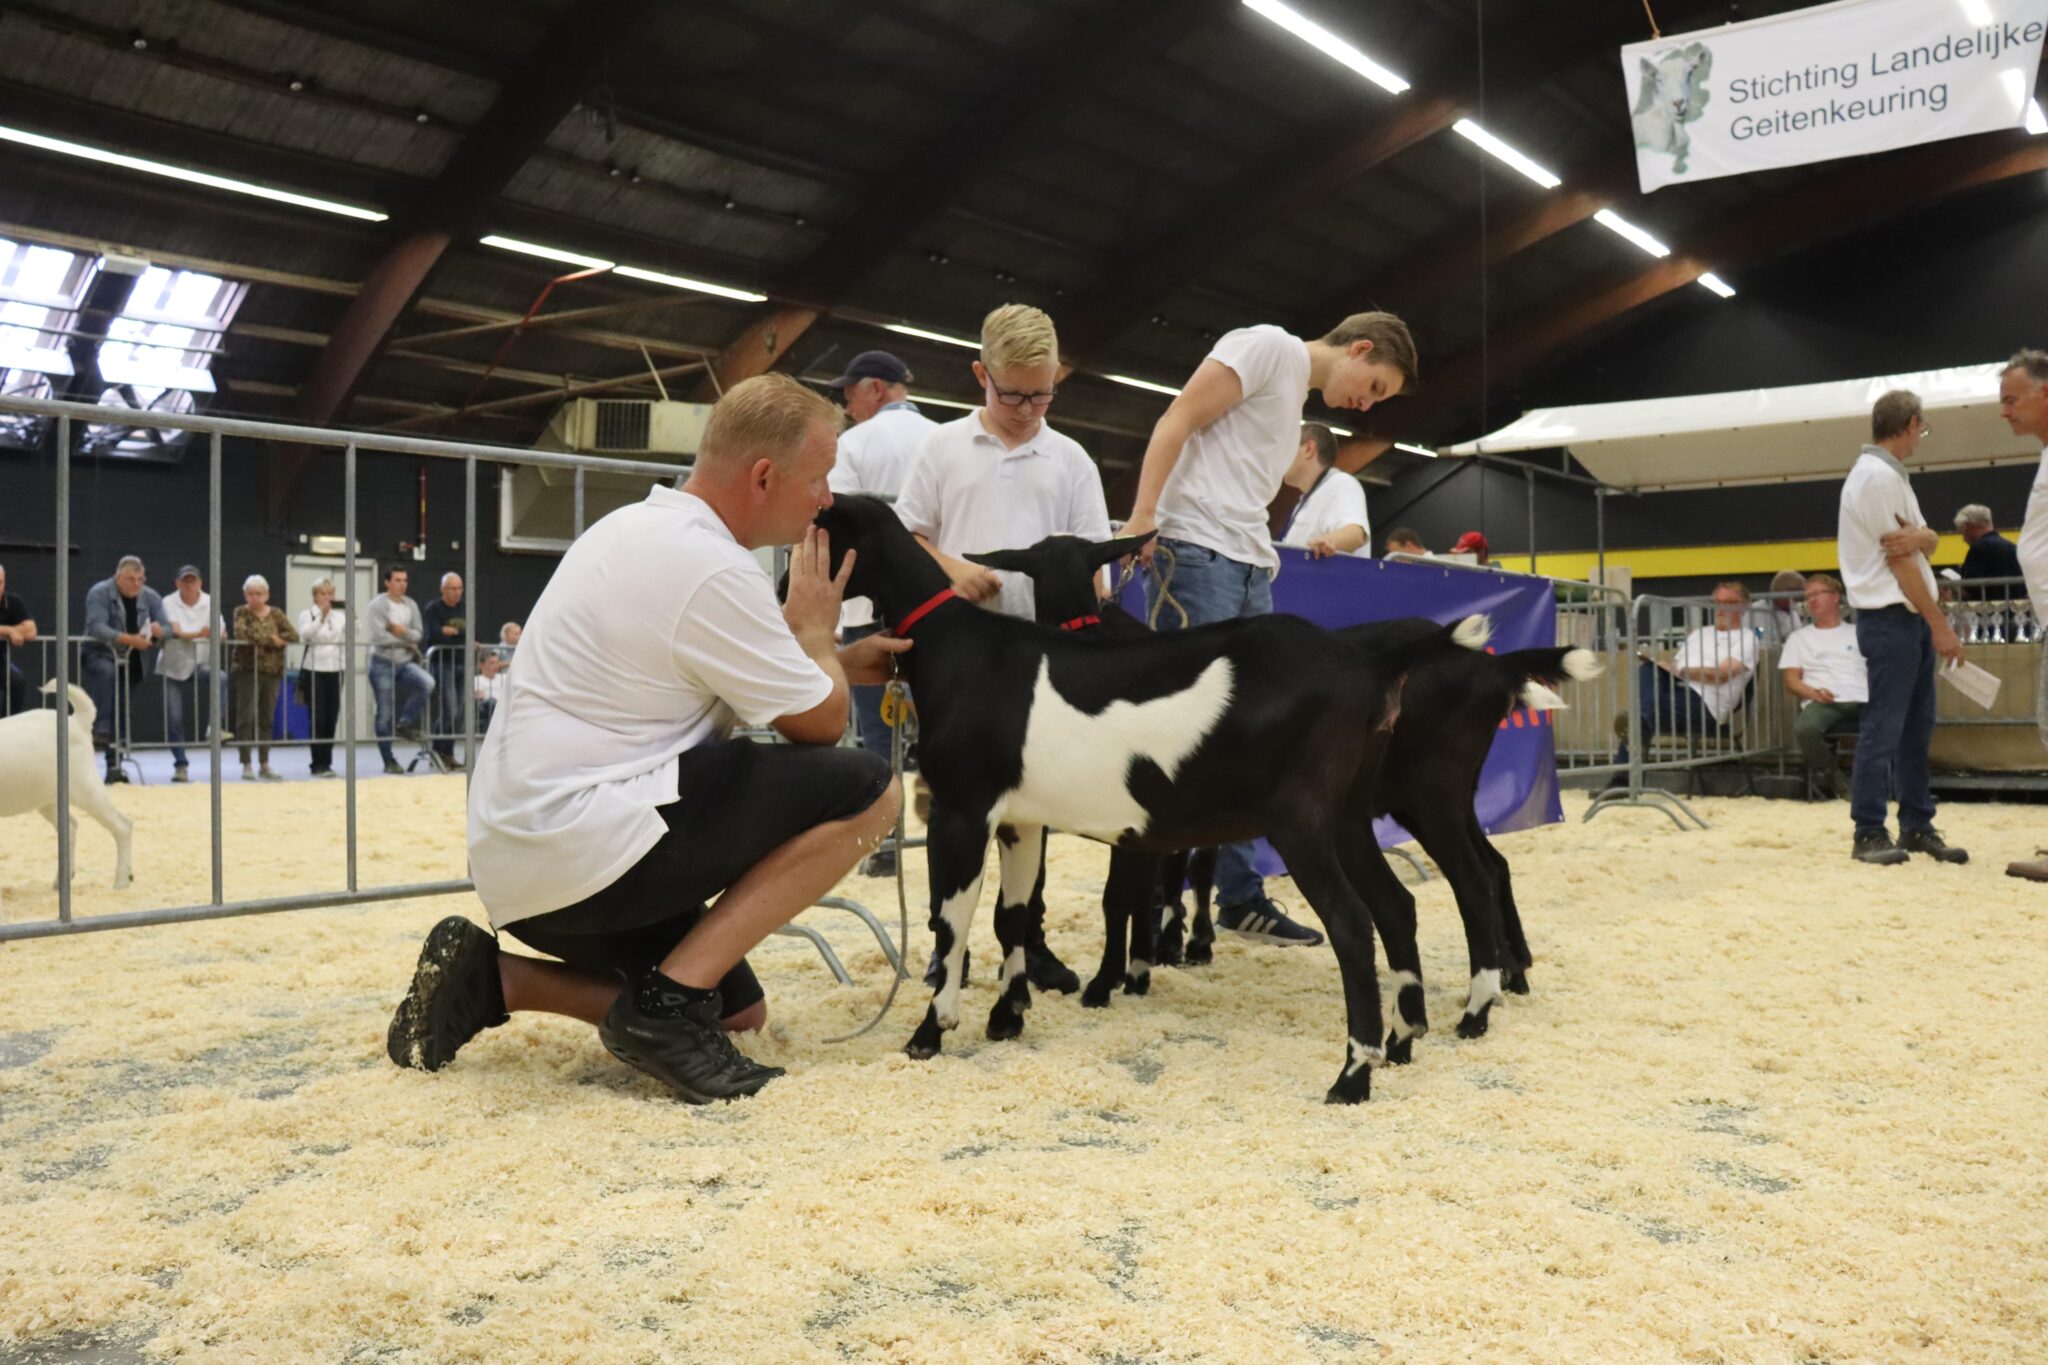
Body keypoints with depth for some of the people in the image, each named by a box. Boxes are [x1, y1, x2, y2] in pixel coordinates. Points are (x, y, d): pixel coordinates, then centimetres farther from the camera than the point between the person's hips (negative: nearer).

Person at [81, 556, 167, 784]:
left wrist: (158, 631, -31)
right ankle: (100, 728, -37)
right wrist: (129, 639, -41)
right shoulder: (99, 593, -13)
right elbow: (96, 627, -27)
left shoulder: (150, 597, 0)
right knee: (107, 672, -38)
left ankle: (114, 766, 10)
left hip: (131, 661, 4)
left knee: (125, 714, 2)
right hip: (99, 654, -4)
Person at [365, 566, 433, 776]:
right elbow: (379, 637, -17)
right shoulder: (377, 605, -8)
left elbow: (419, 634, 3)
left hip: (406, 661, 4)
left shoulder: (411, 605, 8)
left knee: (428, 683, -25)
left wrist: (403, 632, -18)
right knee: (385, 714, 0)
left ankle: (406, 723, -5)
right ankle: (389, 760, 9)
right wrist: (407, 642, -8)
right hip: (383, 663, -4)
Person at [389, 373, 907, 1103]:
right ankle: (671, 1000, -10)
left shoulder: (639, 527, 12)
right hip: (583, 848, -10)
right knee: (863, 789, -12)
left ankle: (490, 978, 12)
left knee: (736, 1009, 21)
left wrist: (837, 663, 17)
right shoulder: (710, 567, -18)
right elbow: (818, 723, -8)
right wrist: (814, 626, 10)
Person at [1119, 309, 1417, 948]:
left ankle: (1240, 896, 16)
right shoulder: (1268, 345, -1)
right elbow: (1176, 422, -11)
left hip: (1250, 570, 9)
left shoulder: (1297, 396, 27)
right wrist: (1141, 517, -21)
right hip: (1196, 555, -9)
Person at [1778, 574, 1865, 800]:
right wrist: (1813, 692, -9)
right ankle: (1834, 777, -10)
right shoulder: (1799, 637, 25)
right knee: (1805, 728, -38)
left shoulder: (1858, 633, 28)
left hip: (1862, 701, 1)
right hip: (1822, 703, -1)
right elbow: (1790, 679, 13)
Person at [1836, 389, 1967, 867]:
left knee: (1917, 727, 11)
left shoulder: (1889, 475, 18)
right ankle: (1869, 833, -5)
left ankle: (1917, 827, 17)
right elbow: (1898, 562, -16)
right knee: (1883, 727, -8)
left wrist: (1920, 535, -15)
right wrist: (1941, 626, -14)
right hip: (1891, 617, -10)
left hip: (1912, 618, 10)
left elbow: (1928, 541, 10)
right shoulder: (1877, 476, -13)